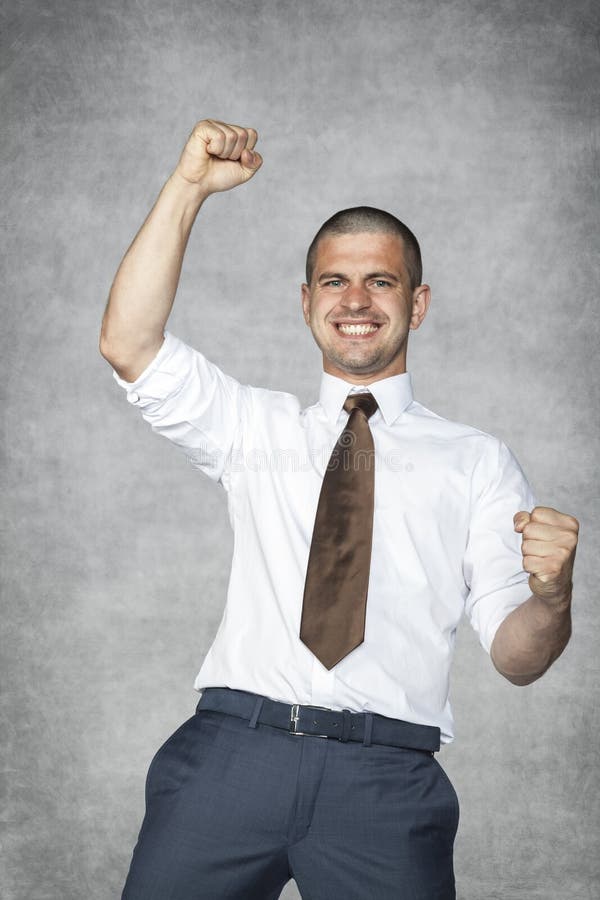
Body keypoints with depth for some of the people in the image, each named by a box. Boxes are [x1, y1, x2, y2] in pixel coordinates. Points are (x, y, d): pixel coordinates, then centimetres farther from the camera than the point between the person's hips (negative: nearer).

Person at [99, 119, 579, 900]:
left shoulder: (477, 462, 12)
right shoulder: (255, 428, 17)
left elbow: (514, 656, 5)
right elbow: (128, 347, 3)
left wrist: (551, 594, -18)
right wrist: (189, 186, -2)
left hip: (384, 776, -1)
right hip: (231, 749, 1)